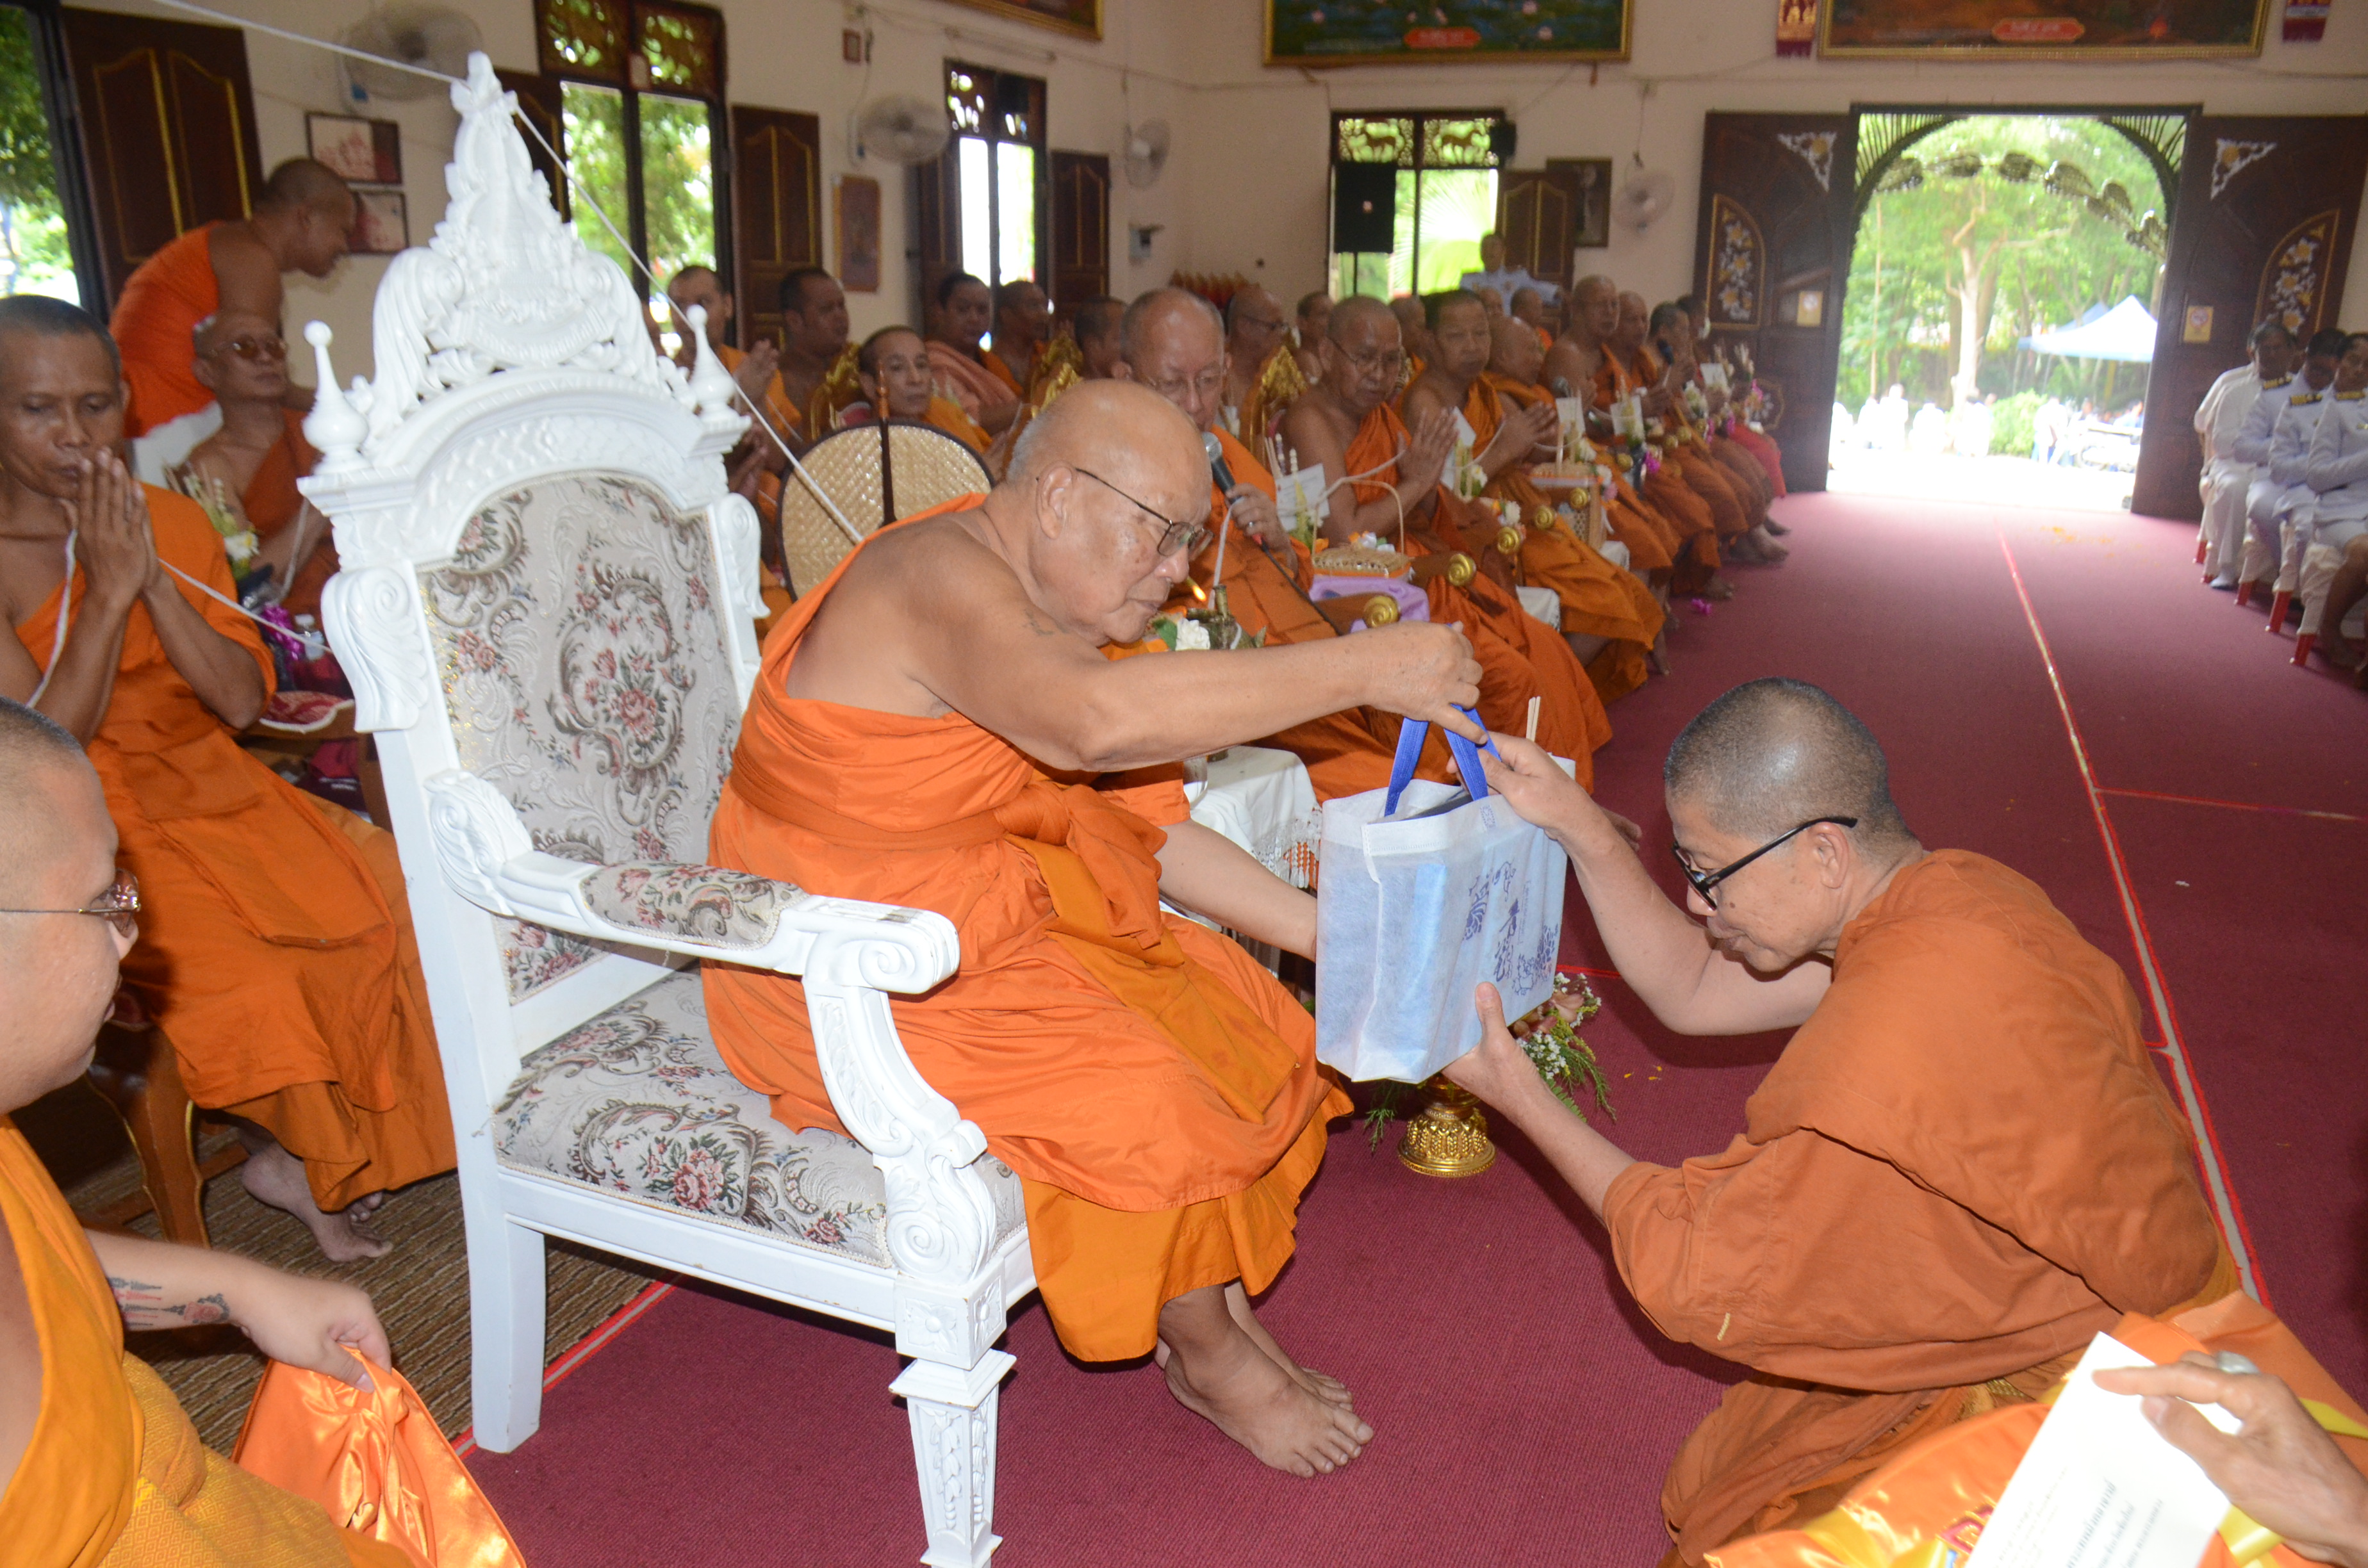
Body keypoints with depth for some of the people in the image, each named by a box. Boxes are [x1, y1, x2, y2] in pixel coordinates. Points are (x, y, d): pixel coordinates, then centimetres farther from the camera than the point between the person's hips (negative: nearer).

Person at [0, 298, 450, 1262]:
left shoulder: (172, 523, 5)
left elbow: (242, 701, -3)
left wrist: (151, 576, -14)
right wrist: (107, 589, -19)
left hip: (218, 794, 5)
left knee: (393, 904, -18)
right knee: (250, 981, -27)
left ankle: (293, 1154, 0)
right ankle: (293, 1161, 4)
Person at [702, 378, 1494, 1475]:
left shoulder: (1052, 607, 6)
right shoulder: (944, 581, -24)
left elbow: (1141, 826, 6)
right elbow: (1100, 718, -46)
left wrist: (1325, 932, -2)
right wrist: (1363, 669, -39)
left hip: (1002, 913, 10)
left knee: (1243, 1023, 3)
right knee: (1139, 1093, -20)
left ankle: (1216, 1312, 15)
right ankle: (1209, 1355, 8)